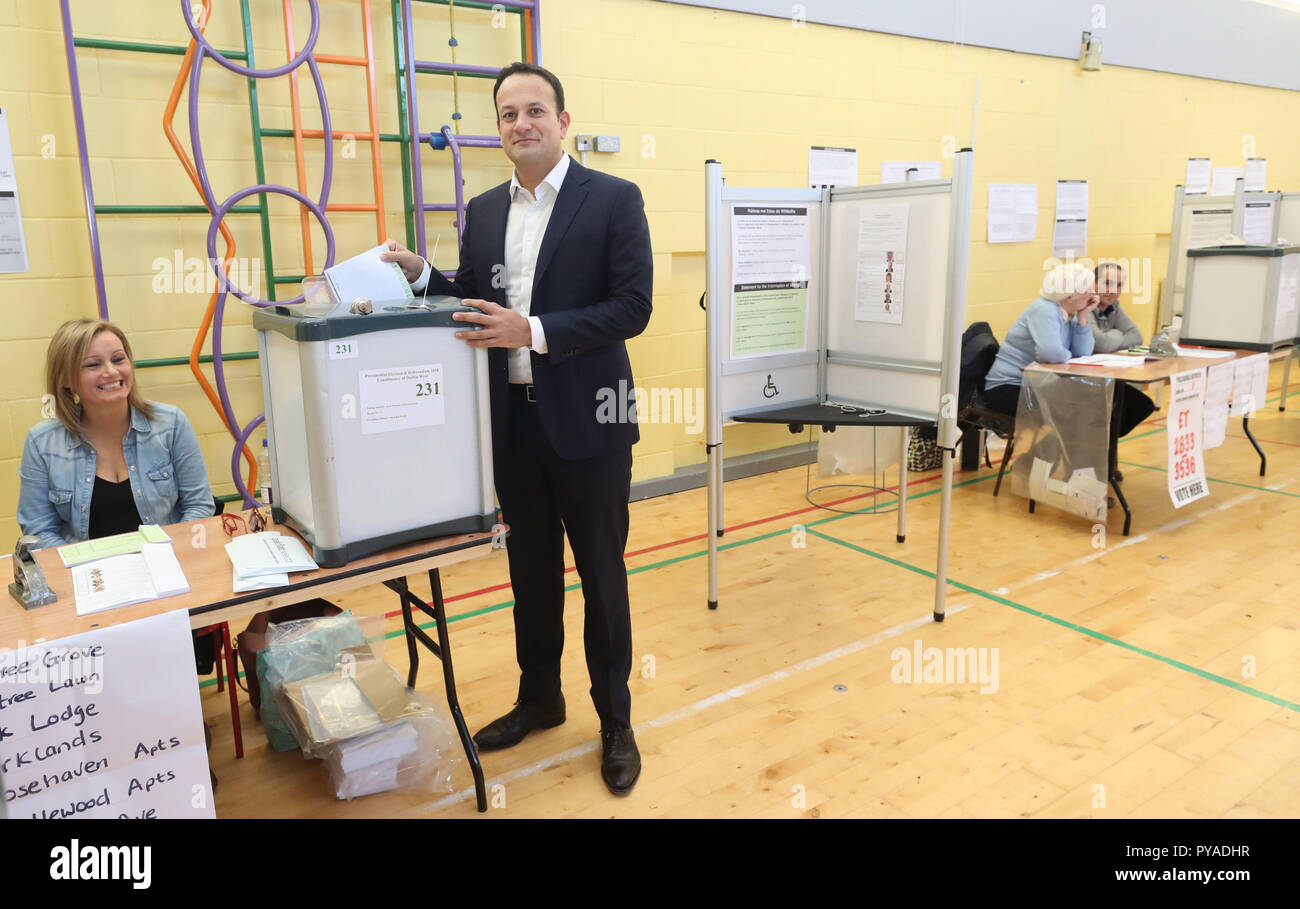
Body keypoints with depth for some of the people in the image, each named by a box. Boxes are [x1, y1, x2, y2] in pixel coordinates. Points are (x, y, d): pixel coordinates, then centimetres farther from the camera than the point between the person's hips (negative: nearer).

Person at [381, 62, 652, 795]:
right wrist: (420, 274, -3)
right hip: (513, 422, 5)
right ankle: (539, 698, 37)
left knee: (601, 574, 7)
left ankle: (616, 721, 25)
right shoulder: (484, 211, 11)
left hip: (587, 419, -5)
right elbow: (474, 306, 14)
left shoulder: (614, 199, -6)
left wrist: (534, 331, -22)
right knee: (531, 569, 17)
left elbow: (632, 308, -14)